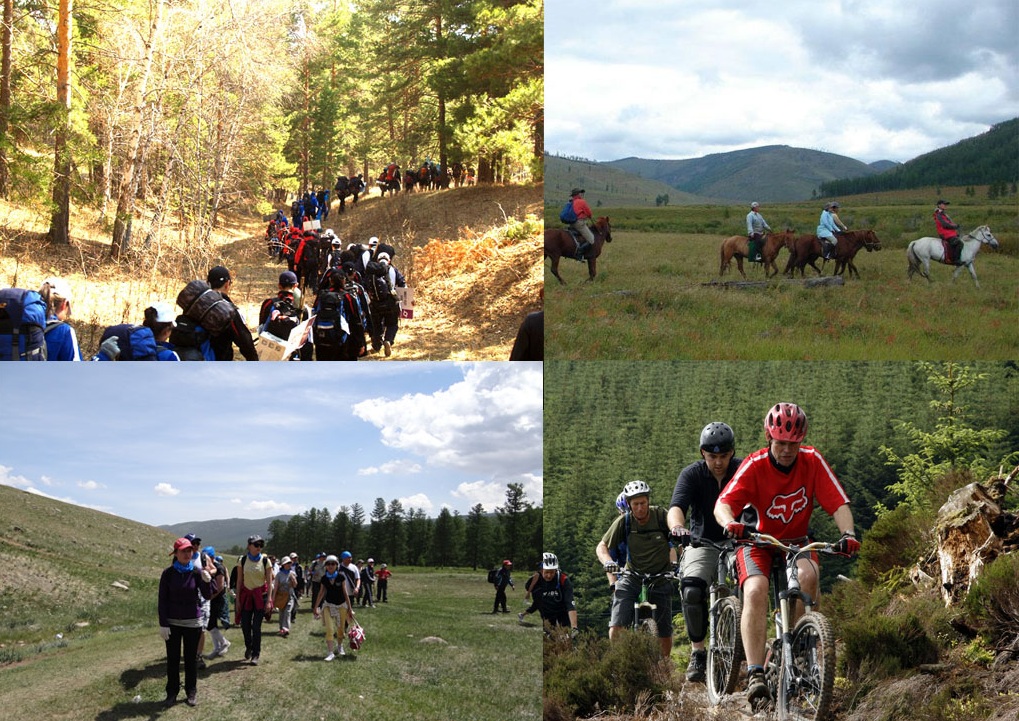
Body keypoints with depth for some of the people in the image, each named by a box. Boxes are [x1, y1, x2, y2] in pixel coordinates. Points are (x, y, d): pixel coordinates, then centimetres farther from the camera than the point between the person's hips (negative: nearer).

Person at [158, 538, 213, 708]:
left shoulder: (197, 571, -5)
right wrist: (163, 624, -8)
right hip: (172, 623, 0)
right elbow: (162, 600, -4)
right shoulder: (168, 573, -6)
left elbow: (207, 595, -10)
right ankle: (172, 693, 14)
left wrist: (207, 582, -30)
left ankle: (191, 692, 18)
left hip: (193, 622, 0)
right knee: (172, 659, 5)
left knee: (191, 658, 8)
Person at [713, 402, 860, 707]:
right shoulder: (754, 465, -19)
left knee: (807, 575, -31)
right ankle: (755, 674, -32)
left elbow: (839, 503, -17)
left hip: (796, 541, 2)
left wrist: (848, 533, -36)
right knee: (756, 591, -29)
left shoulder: (812, 461, -13)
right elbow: (723, 504, -30)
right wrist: (730, 523, -53)